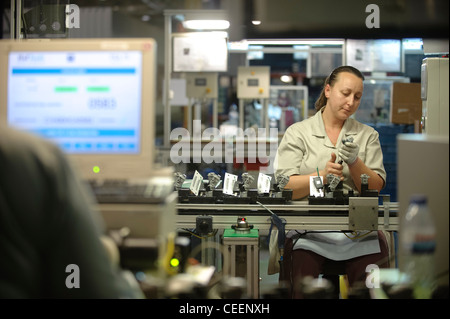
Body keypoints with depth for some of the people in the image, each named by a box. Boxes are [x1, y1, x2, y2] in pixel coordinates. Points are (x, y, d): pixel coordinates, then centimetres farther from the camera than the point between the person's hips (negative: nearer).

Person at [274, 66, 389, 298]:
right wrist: (321, 175, -17)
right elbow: (286, 187, -2)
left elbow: (375, 187, 8)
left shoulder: (367, 135, 17)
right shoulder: (297, 133, 9)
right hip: (309, 227, -2)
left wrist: (354, 163, -10)